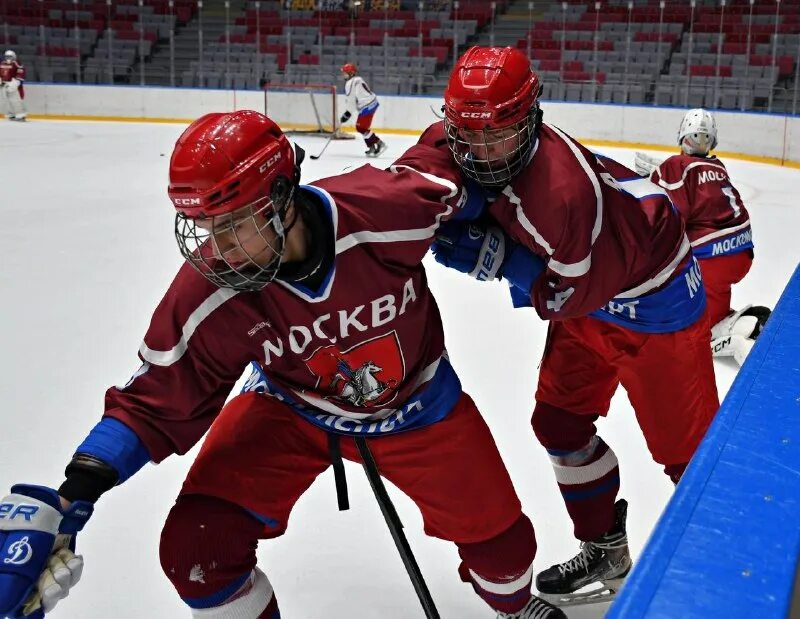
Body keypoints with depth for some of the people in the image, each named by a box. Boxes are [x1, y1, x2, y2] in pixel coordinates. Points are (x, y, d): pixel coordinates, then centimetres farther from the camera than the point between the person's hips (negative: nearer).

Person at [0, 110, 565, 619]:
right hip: (289, 410, 1)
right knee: (195, 550, -14)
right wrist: (66, 503, -26)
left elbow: (445, 160, -12)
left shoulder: (386, 208, -34)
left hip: (414, 400, 0)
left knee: (496, 534, 6)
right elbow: (156, 404, -18)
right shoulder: (208, 291, -28)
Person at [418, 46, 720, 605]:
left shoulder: (561, 187, -38)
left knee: (684, 442, -1)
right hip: (585, 287, 8)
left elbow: (576, 295, -28)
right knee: (560, 422, 11)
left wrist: (496, 256, -30)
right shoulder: (450, 146, -15)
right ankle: (607, 551, 28)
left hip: (651, 293, -8)